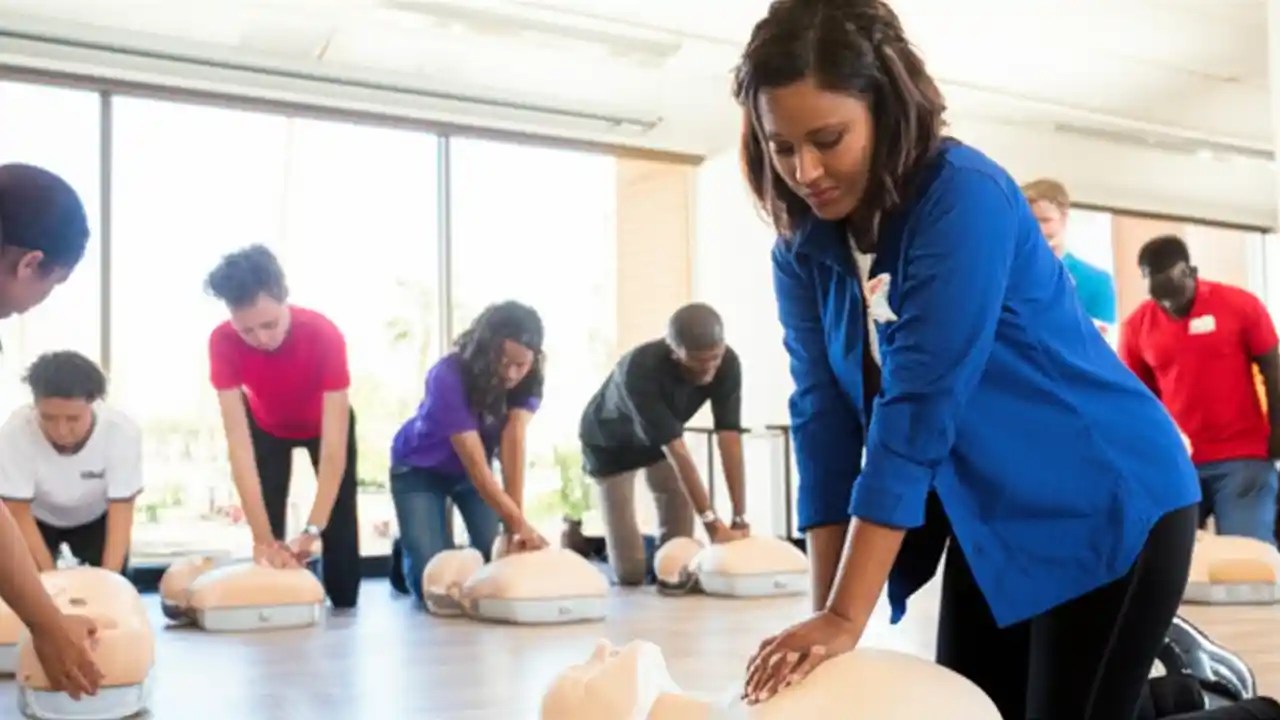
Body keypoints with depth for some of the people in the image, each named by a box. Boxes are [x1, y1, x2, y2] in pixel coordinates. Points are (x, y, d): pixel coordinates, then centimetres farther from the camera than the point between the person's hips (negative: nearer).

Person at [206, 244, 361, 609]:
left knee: (340, 531, -6)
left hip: (323, 423, -1)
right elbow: (238, 441, -35)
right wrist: (263, 536, -39)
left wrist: (311, 532, -46)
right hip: (266, 426, 1)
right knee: (268, 540, -7)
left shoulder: (323, 334, -40)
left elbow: (334, 445, -40)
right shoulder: (223, 342, -35)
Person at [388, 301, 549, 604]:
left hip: (472, 470, 4)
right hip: (420, 469, -4)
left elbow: (514, 439, -32)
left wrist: (516, 522, -43)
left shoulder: (527, 381, -22)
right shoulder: (448, 377, -35)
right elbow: (476, 465, -38)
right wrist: (518, 522, -44)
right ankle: (407, 553, 18)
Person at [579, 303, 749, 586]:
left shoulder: (727, 363, -29)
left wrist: (740, 518, -35)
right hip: (611, 442, -4)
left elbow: (730, 440, -30)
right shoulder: (641, 368, -42)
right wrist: (713, 523, -46)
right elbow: (677, 450, -44)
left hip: (660, 438, 4)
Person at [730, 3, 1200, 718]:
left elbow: (920, 404, -29)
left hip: (1107, 503, -6)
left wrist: (848, 618, -30)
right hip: (988, 517, 6)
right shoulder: (802, 250, -4)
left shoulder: (965, 195, -24)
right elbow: (824, 418, -6)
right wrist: (823, 610, -11)